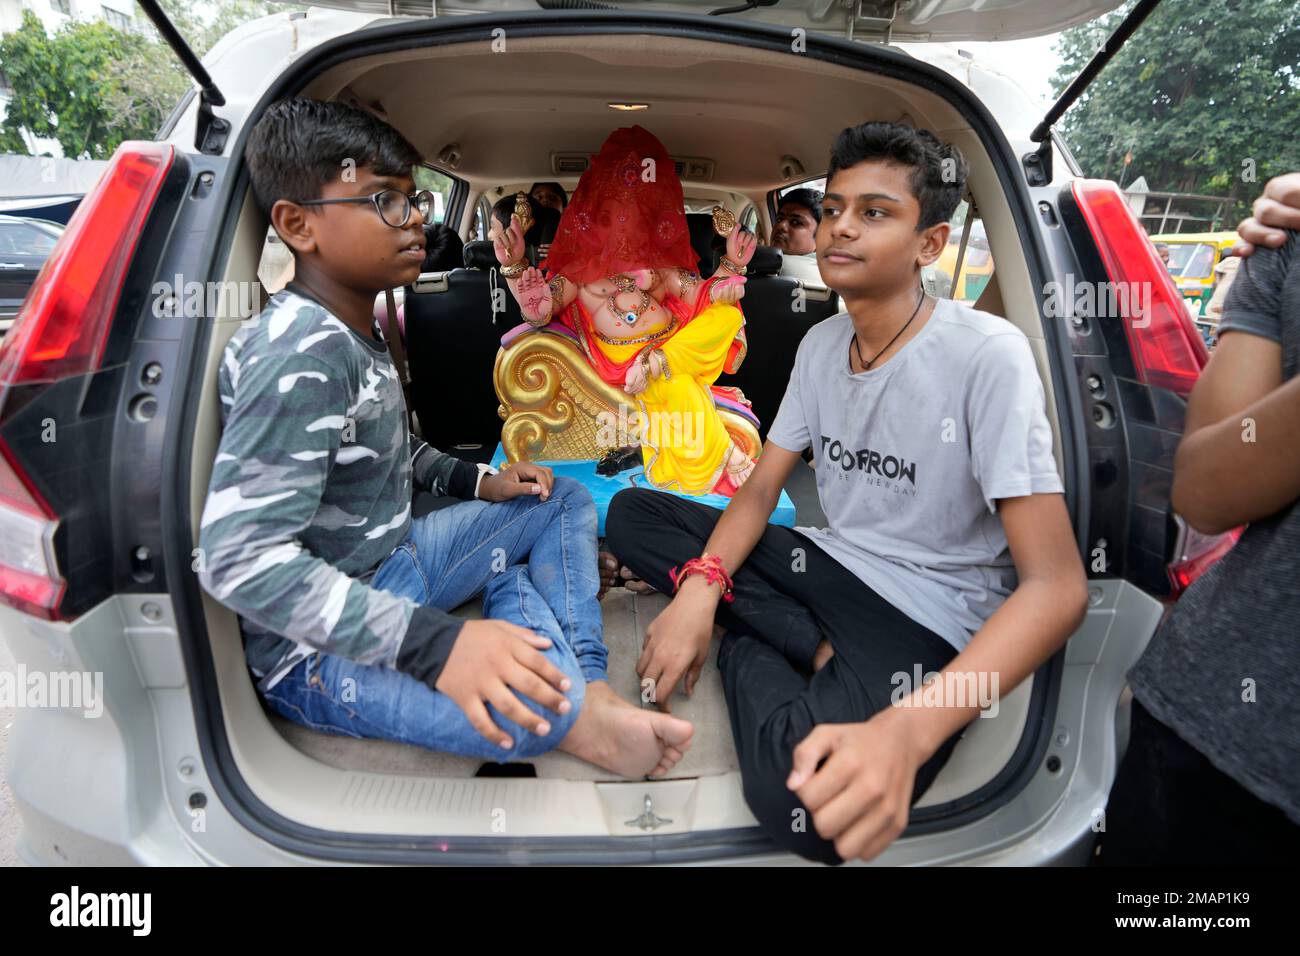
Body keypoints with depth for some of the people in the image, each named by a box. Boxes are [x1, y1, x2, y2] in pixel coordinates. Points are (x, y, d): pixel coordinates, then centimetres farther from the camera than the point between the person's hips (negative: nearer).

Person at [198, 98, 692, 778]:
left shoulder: (357, 331, 6)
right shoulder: (299, 356, -24)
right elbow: (240, 558, -32)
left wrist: (479, 482, 8)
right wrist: (434, 643, -39)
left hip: (392, 564, 10)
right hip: (316, 648, -10)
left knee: (565, 499, 14)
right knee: (535, 701, -36)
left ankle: (593, 692, -3)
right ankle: (578, 720, 2)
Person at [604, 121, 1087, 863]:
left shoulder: (988, 356, -20)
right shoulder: (820, 343, 3)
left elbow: (1057, 586, -25)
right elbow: (761, 488, 5)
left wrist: (906, 731, -40)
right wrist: (698, 591, -17)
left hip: (928, 617, -7)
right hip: (828, 564, 7)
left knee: (805, 799, -36)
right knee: (632, 514, -3)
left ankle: (755, 645, -6)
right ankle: (811, 650, -7)